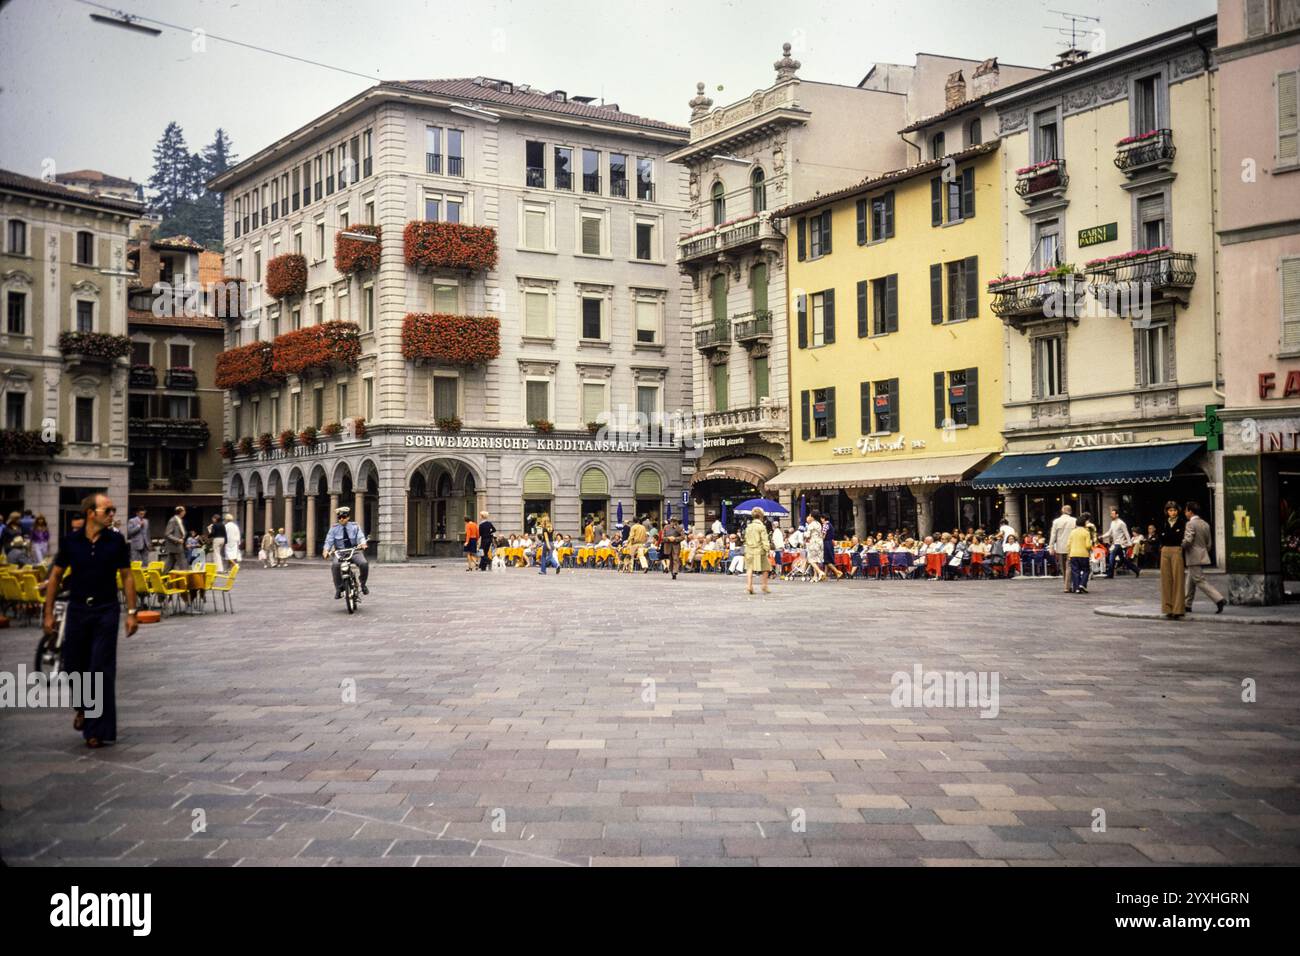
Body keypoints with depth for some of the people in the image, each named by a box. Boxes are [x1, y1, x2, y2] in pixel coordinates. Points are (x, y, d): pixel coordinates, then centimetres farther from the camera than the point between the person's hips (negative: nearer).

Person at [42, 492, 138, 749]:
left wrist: (131, 612, -3)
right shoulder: (70, 541, -2)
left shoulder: (116, 541, -3)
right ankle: (84, 707, 39)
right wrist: (48, 612, 2)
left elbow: (126, 577, 2)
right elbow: (55, 576, 5)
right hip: (77, 609, 1)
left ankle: (98, 730, 3)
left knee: (102, 670, -4)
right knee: (73, 667, 8)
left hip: (106, 611, -1)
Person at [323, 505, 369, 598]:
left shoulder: (355, 526, 6)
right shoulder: (334, 529, 8)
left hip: (355, 551, 0)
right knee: (335, 565, -33)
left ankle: (363, 584, -2)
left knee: (364, 563, -29)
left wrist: (362, 543, -32)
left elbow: (361, 537, -7)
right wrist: (326, 550, -23)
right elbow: (329, 541, -2)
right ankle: (338, 589, -19)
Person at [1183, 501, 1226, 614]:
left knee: (1200, 581, -8)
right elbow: (1209, 543, 15)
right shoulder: (1205, 524, 12)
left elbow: (1187, 541, -23)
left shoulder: (1190, 524, -14)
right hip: (1202, 556, 9)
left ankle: (1219, 599, -17)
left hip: (1194, 558, -9)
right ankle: (1187, 604, 20)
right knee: (1190, 581, 15)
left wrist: (1180, 547, -5)